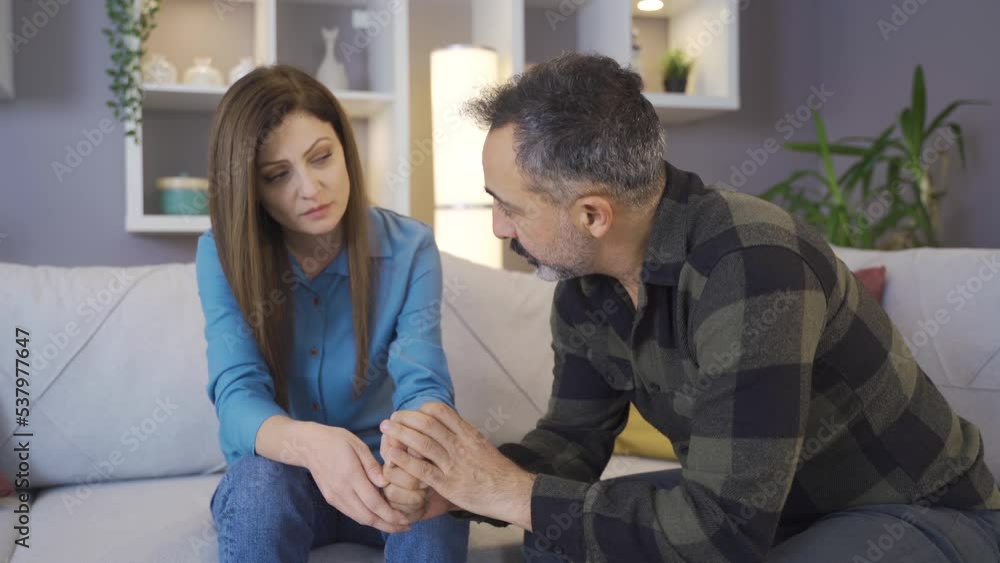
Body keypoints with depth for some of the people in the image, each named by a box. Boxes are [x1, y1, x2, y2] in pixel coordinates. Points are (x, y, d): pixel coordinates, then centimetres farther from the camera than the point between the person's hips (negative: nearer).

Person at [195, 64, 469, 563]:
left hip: (376, 468, 0)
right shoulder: (221, 254, -12)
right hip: (276, 476, 0)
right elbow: (238, 396, -23)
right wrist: (309, 443, -47)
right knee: (261, 479, -34)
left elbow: (423, 385, -21)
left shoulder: (409, 248, -11)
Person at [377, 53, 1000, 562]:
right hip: (744, 500, 7)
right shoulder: (583, 291, -8)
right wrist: (454, 482, -18)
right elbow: (574, 437, 1)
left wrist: (514, 493, -29)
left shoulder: (751, 266, -34)